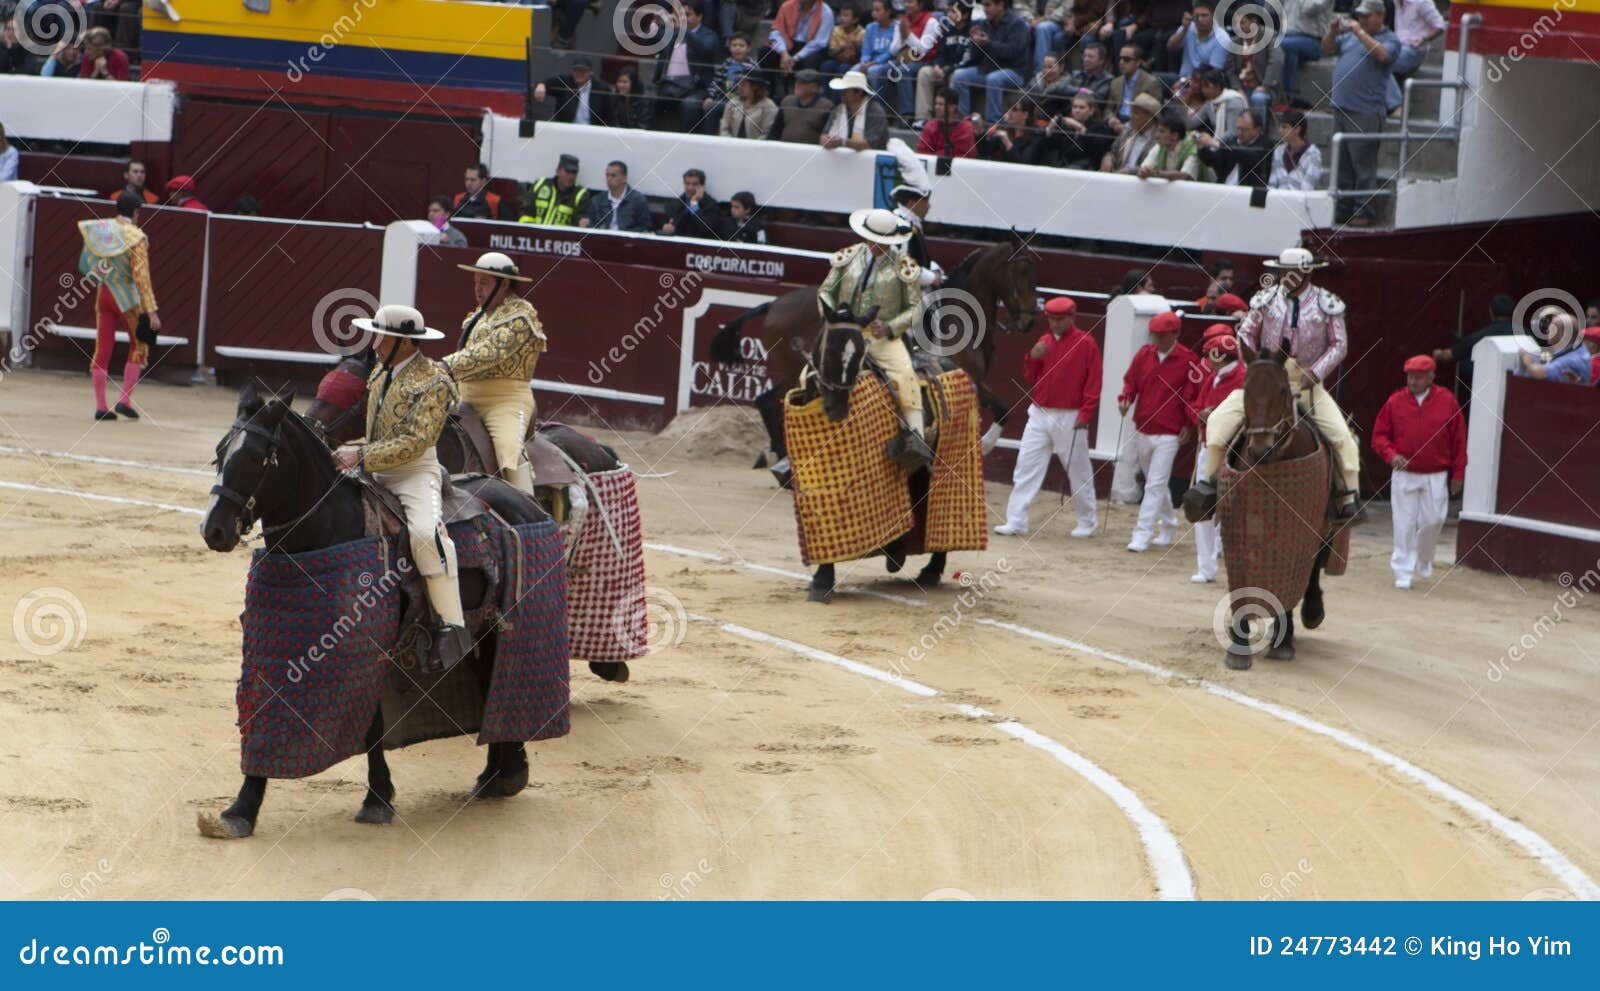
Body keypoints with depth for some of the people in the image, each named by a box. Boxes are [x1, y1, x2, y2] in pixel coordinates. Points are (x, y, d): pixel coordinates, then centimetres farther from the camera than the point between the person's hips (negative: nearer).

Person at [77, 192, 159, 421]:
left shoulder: (101, 229, 2)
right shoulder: (136, 237, -13)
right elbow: (141, 276, -18)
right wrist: (151, 311, -19)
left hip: (103, 293, 5)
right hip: (127, 297, -5)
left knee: (102, 349, 7)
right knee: (139, 346, 12)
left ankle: (100, 406, 5)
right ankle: (125, 400, 3)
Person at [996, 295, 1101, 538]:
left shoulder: (1086, 344, -6)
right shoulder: (1044, 341, 11)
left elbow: (1094, 381, -7)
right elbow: (1030, 377, 12)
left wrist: (1086, 413, -14)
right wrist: (1032, 358, -8)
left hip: (1070, 417, -5)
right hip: (1040, 415, 5)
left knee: (1079, 471, 5)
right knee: (1026, 467, -2)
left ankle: (1086, 523, 18)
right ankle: (1016, 522, -1)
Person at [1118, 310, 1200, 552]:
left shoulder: (1188, 360, -8)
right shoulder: (1144, 354, 6)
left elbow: (1192, 395, -6)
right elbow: (1130, 381, 12)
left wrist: (1189, 425, -13)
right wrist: (1125, 398, -8)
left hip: (1168, 434, -6)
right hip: (1142, 430, 6)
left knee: (1155, 485, -10)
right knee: (1156, 483, 18)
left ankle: (1142, 536, -12)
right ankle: (1168, 527, 33)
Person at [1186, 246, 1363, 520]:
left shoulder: (1327, 304, 0)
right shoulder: (1266, 299, 5)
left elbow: (1338, 344, 1)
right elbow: (1246, 334, 10)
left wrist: (1316, 372, -14)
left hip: (1308, 383, -1)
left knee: (1341, 435, -17)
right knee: (1219, 420, -14)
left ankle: (1347, 498, -6)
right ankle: (1208, 482, -3)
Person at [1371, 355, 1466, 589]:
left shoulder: (1447, 401, -1)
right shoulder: (1395, 401, 1)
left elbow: (1458, 439, 4)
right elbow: (1379, 435, 6)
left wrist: (1458, 473, 3)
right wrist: (1391, 455, -13)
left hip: (1436, 478, 0)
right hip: (1404, 475, 0)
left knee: (1432, 521, 2)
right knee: (1404, 524, -1)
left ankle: (1424, 561, 28)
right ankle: (1403, 572, 6)